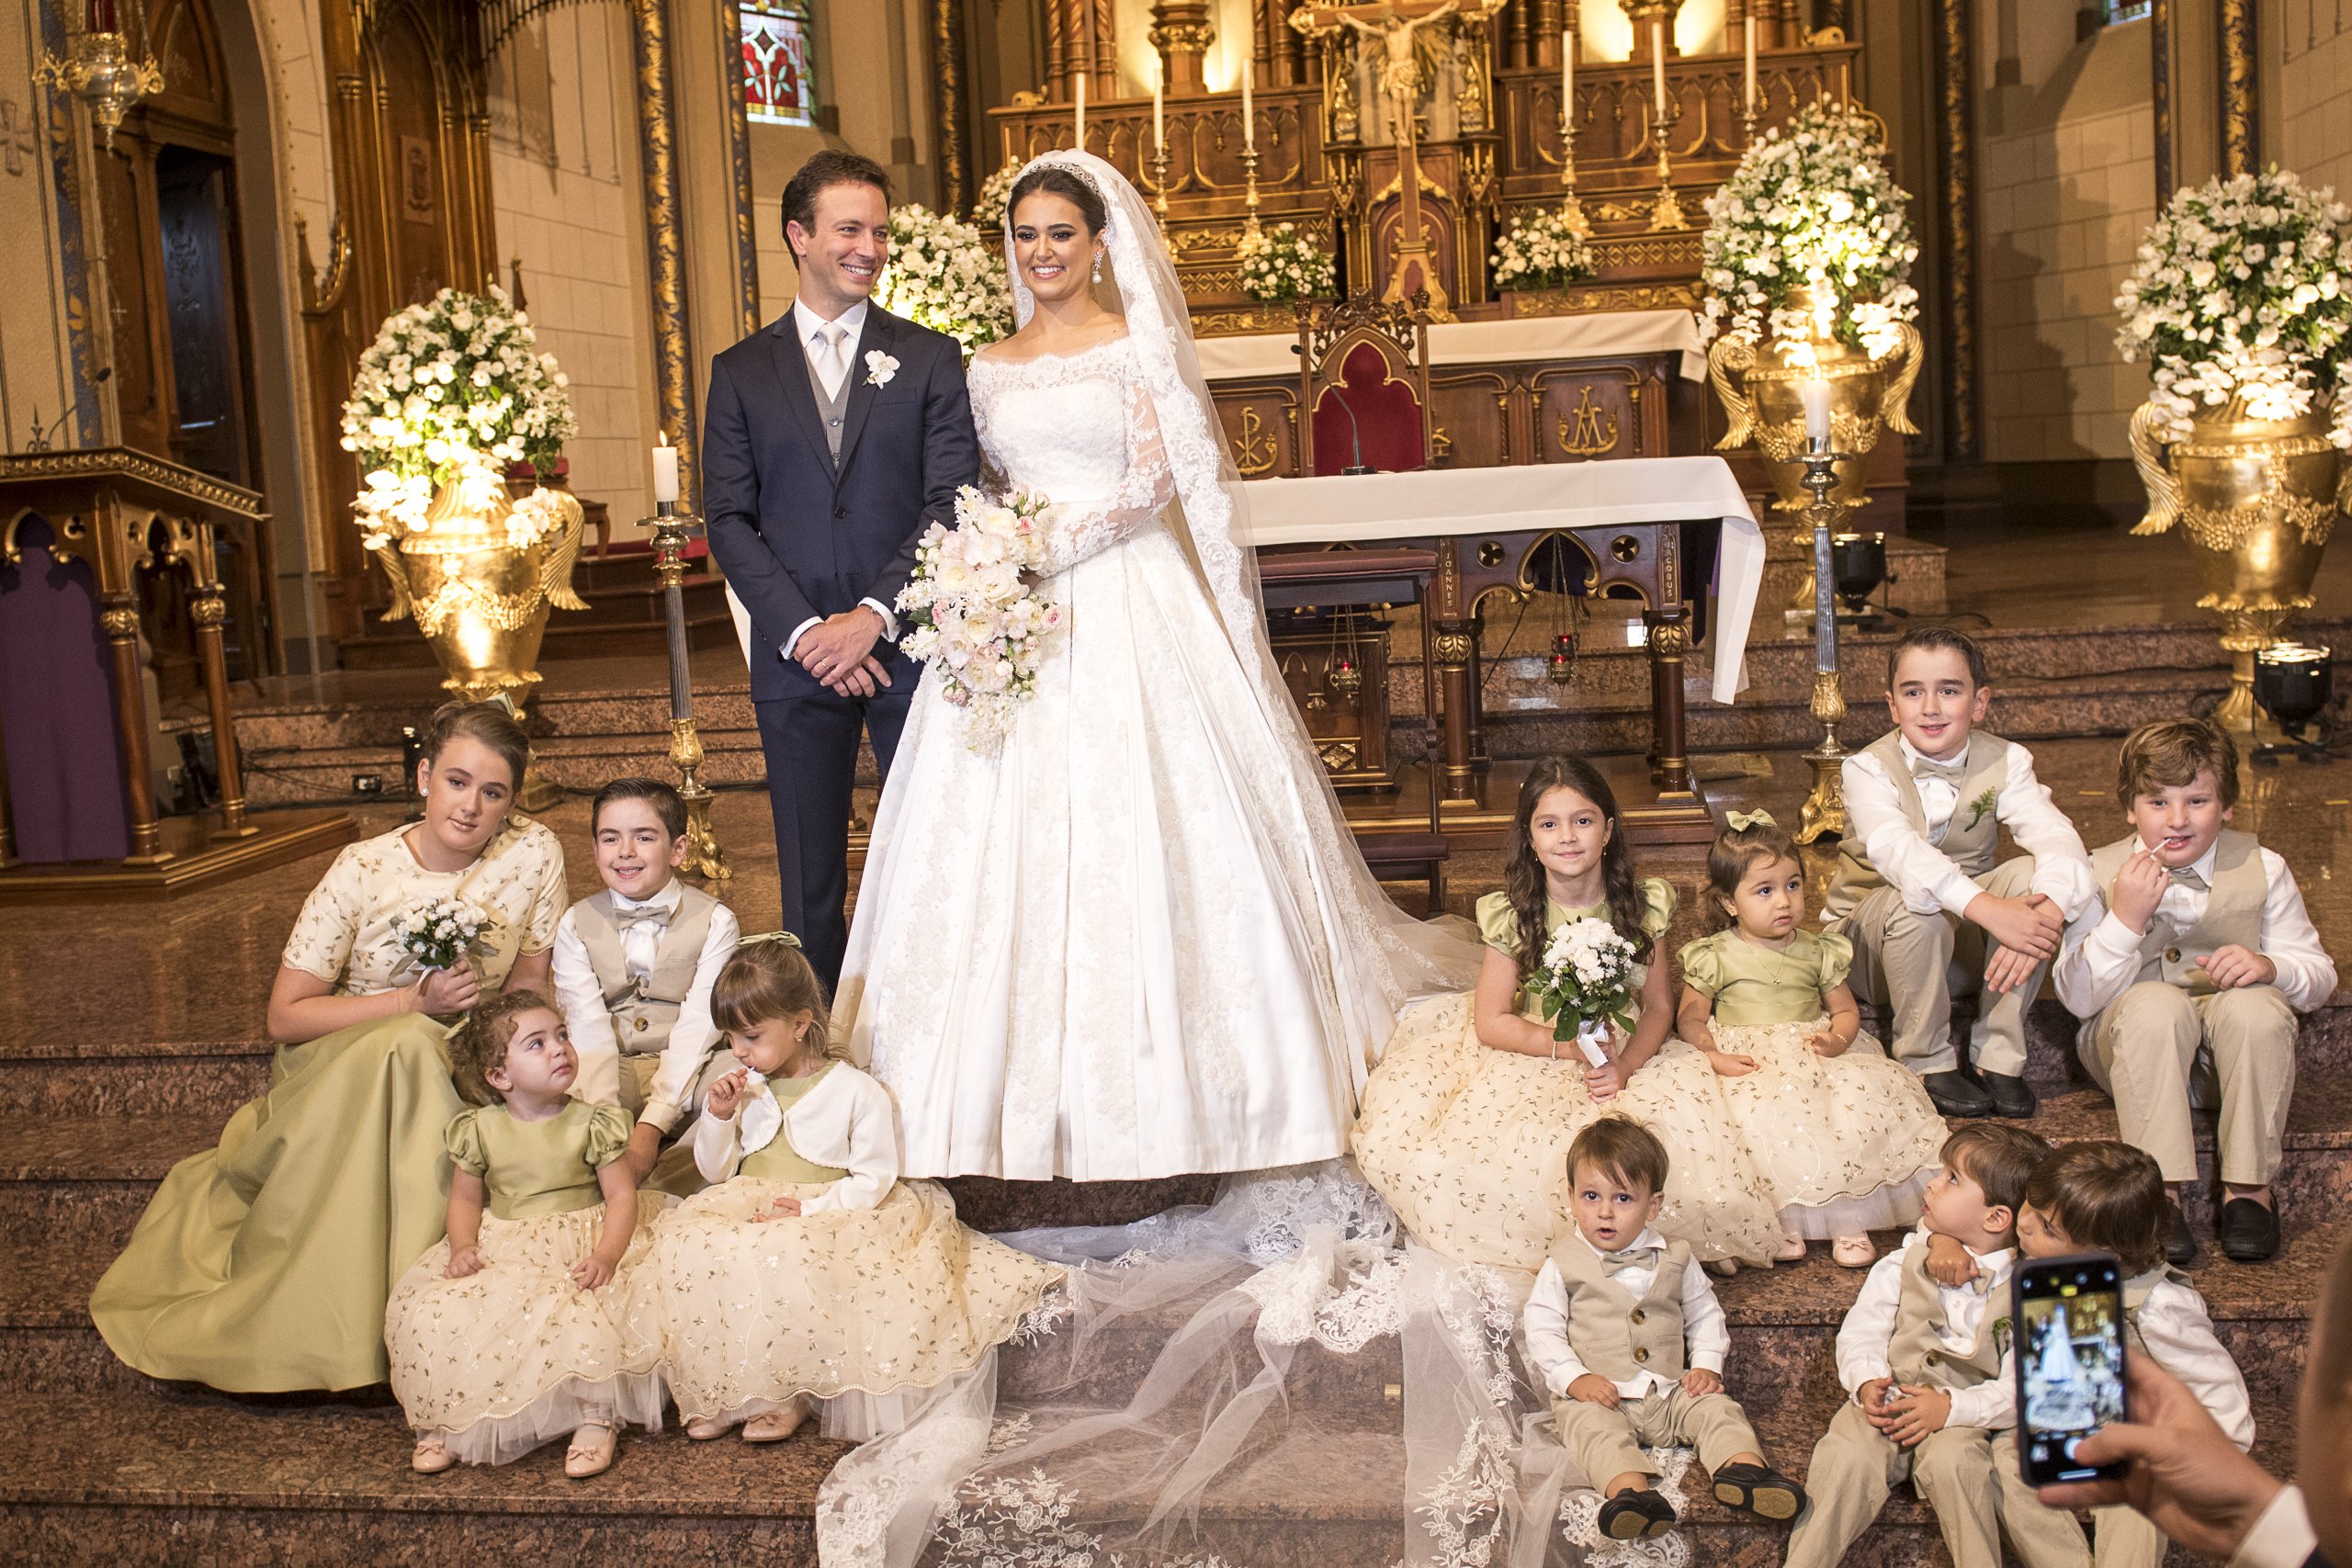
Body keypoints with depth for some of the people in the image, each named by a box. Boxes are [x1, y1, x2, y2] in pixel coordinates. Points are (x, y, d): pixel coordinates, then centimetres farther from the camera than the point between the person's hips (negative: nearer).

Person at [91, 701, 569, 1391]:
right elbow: (286, 1016, -11)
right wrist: (413, 1003, -22)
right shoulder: (361, 873, -14)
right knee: (408, 1047, -35)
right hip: (337, 1071, -2)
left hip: (454, 1078, 2)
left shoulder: (533, 854, -9)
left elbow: (531, 988, 1)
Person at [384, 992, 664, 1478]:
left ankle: (596, 1417, -14)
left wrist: (605, 1256, -22)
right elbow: (465, 1197, 11)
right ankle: (444, 1419, 0)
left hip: (579, 1251, -2)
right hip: (501, 1254, 2)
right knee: (432, 1312, -19)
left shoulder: (591, 1124, -3)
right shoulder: (481, 1130, 4)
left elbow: (622, 1195, -5)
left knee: (582, 1317, -33)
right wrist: (462, 1246, -9)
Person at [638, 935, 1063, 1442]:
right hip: (747, 1209, 5)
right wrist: (718, 1115, -3)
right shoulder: (743, 1087, 9)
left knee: (783, 1257, -37)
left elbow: (874, 1179, -7)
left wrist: (811, 1210, -19)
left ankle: (790, 1394, -20)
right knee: (685, 1242, -25)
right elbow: (716, 1172, 15)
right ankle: (718, 1390, -17)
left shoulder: (856, 1092, -6)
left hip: (829, 1214, -5)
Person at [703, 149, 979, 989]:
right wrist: (805, 631, -10)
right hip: (797, 658, 1)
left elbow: (953, 503, -3)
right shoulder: (741, 373, 8)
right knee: (810, 877, 8)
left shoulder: (930, 358, 5)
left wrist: (874, 614, -14)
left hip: (909, 645, -1)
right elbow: (729, 519, 2)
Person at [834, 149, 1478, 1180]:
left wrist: (1054, 545, -15)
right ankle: (1031, 1091, 8)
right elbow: (984, 497, 16)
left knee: (1138, 829, -6)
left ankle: (1154, 1084, 4)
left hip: (1127, 608, -4)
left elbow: (1156, 482, -6)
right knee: (1010, 838, 0)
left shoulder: (1141, 344, 2)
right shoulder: (988, 368, 15)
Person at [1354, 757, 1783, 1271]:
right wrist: (1568, 1047, -19)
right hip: (1532, 1060, -2)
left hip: (1630, 1059, 2)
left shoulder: (1641, 905, -4)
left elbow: (1659, 1005, 0)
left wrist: (1625, 1064, -19)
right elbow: (1491, 1021, -6)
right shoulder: (1513, 915, -9)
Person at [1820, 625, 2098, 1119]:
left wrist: (2047, 909, -46)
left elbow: (2056, 837, -24)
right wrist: (1989, 909, -49)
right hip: (1869, 939, -3)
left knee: (2029, 875, -25)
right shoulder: (1869, 769, -16)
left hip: (1969, 948, 3)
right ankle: (1927, 1062, -14)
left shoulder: (2005, 763, -7)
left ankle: (2000, 1057, -15)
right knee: (1913, 904, -36)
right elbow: (1896, 850, -36)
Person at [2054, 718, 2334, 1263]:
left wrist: (2268, 966, -22)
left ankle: (2249, 1187, -22)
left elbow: (2319, 976, 1)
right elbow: (2078, 998, -11)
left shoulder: (2263, 870, 0)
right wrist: (2125, 918, -24)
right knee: (2155, 1004, -34)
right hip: (2134, 1048, -1)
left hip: (2229, 1054, 1)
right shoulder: (2100, 875, -4)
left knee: (2255, 1009, -32)